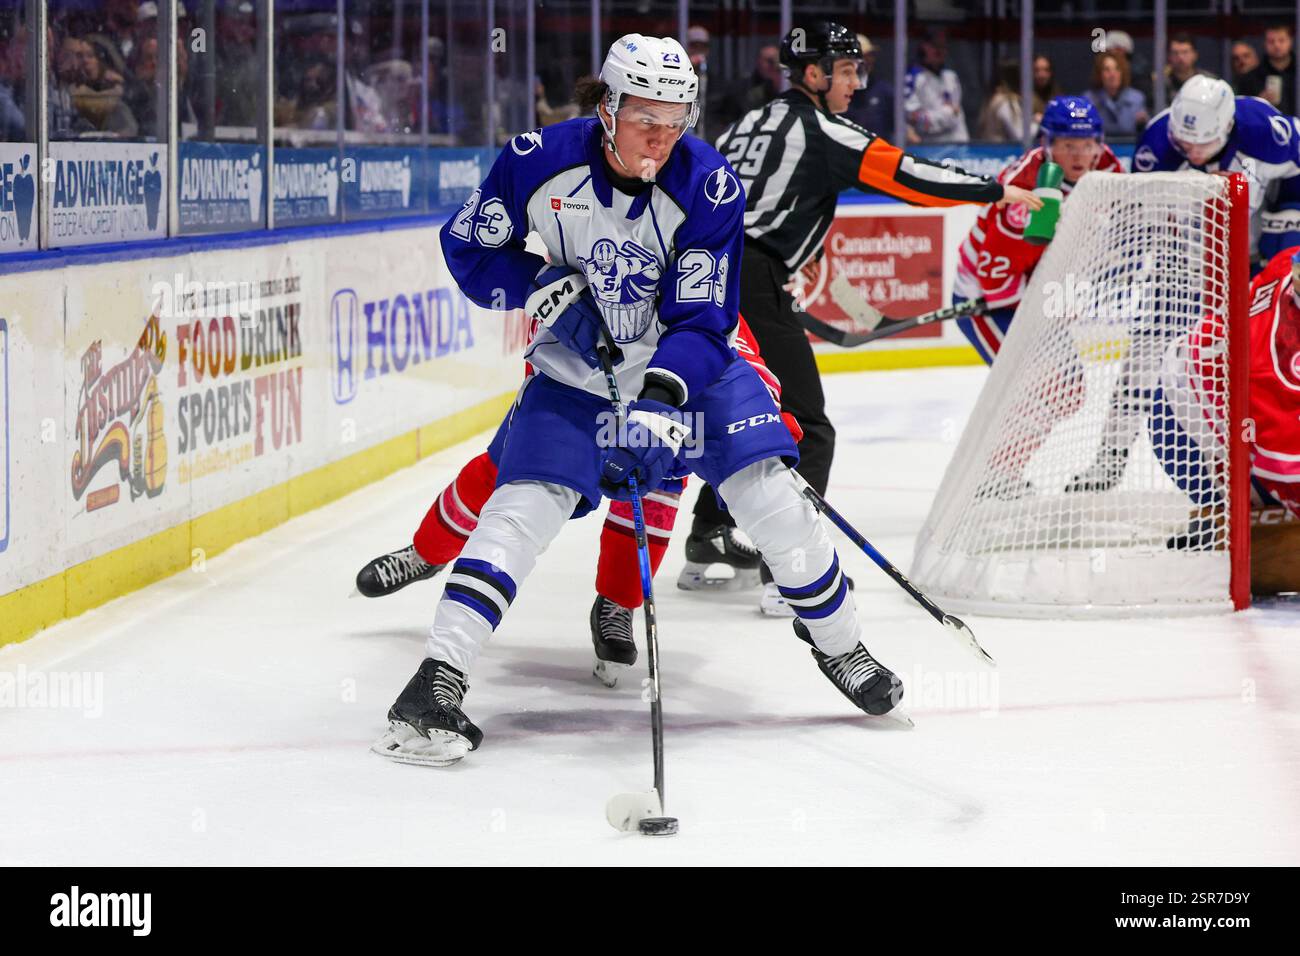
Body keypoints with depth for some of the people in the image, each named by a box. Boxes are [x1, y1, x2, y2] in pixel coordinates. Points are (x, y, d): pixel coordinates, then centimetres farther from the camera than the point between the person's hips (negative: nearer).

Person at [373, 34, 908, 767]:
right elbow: (470, 245, -4)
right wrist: (536, 286, -21)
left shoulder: (709, 187, -22)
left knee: (771, 495, -11)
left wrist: (662, 396, -38)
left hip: (687, 361, 0)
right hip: (576, 368, 0)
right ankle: (437, 683, -18)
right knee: (527, 502, -17)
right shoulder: (541, 163, -19)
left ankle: (838, 643, 14)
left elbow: (702, 320, -22)